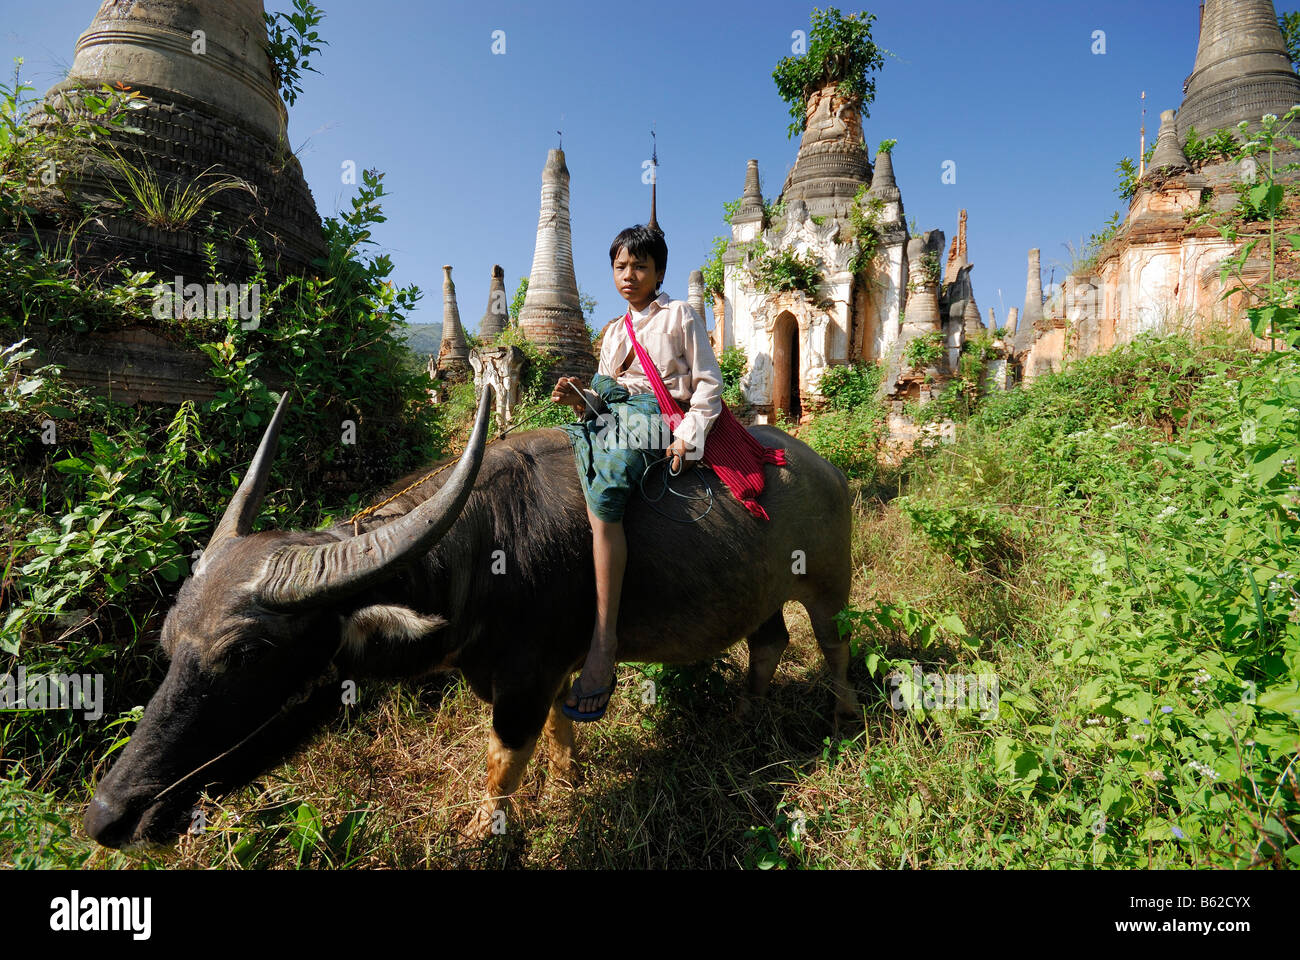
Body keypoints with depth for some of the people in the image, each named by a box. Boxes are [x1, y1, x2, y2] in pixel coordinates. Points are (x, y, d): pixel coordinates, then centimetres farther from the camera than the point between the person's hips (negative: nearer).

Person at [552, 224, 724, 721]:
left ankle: (604, 641, -35)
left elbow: (708, 383, 3)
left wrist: (689, 435, -11)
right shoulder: (614, 332, 26)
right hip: (615, 418, 8)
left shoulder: (679, 315, 9)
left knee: (601, 491, -33)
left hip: (660, 418, -7)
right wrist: (583, 397, 0)